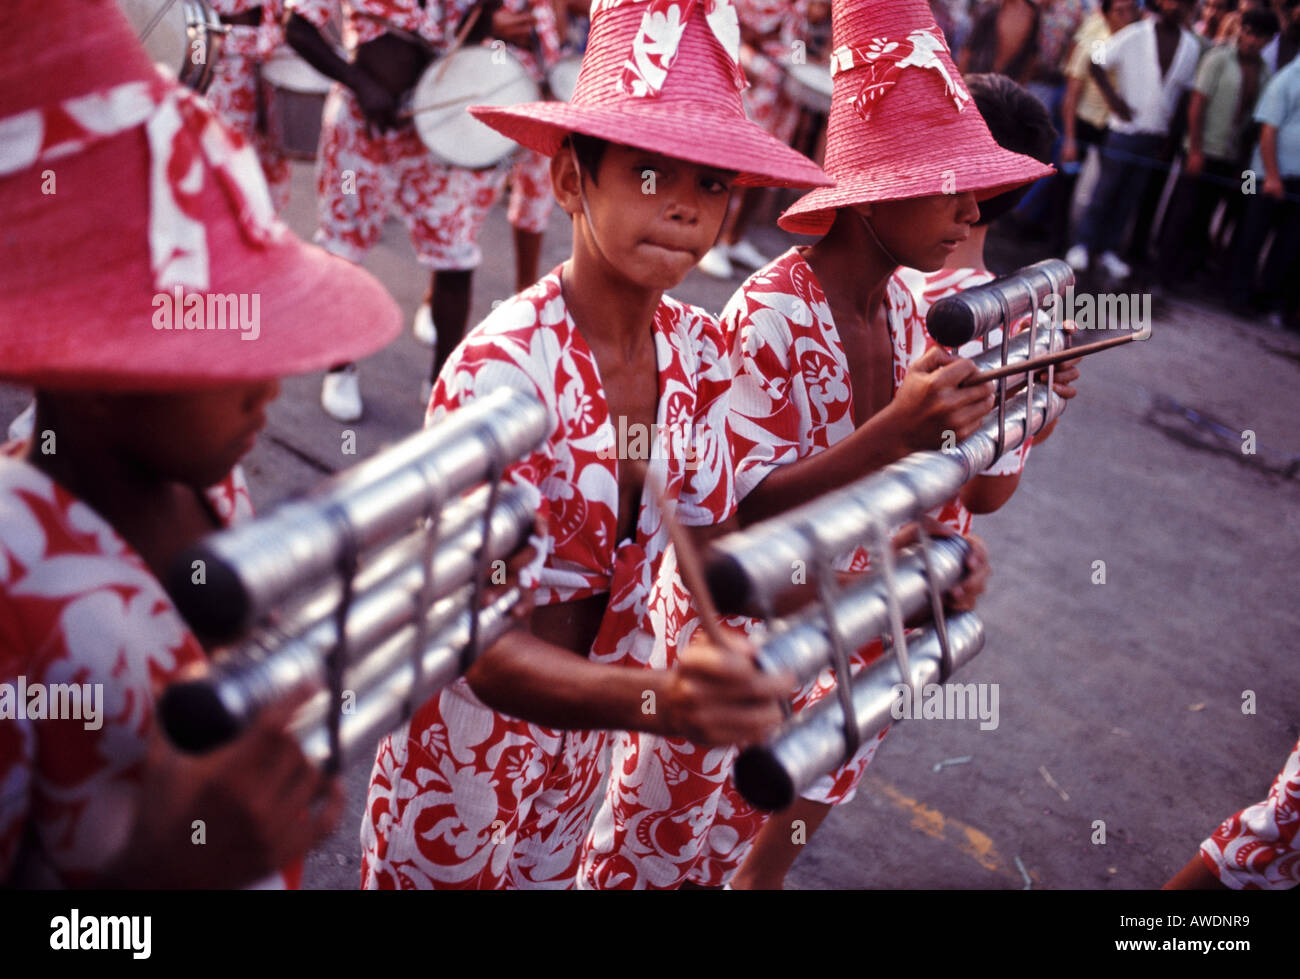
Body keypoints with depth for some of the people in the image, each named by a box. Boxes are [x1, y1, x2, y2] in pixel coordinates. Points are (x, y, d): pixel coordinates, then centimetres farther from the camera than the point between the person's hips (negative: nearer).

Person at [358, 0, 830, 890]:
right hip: (470, 723, -5)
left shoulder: (698, 352, -10)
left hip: (584, 728, 6)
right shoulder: (501, 368, -30)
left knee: (548, 874, 27)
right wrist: (659, 698, -50)